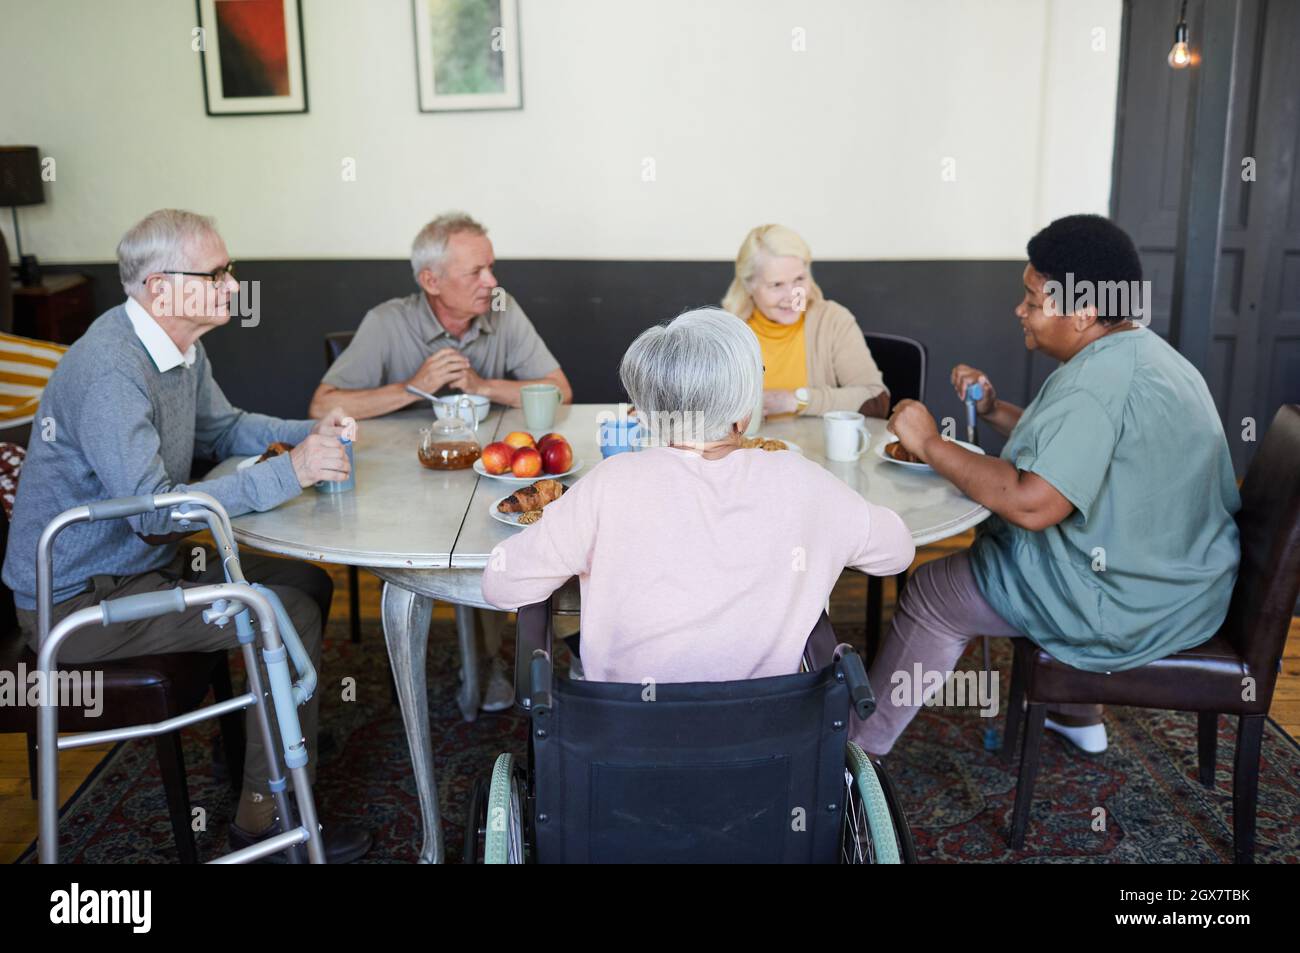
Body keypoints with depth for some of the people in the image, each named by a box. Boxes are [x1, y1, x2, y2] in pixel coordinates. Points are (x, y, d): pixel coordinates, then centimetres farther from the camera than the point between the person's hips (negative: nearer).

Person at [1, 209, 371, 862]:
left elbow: (225, 428, 19)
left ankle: (277, 731, 24)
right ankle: (266, 819, -7)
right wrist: (287, 473, -30)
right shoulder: (109, 372, -27)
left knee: (308, 583, 6)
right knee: (288, 614, -18)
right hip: (79, 598, -10)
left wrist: (308, 434, 1)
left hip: (149, 560, 10)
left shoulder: (181, 348, 4)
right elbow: (153, 509, -32)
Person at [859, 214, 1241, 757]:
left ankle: (862, 746, 16)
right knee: (994, 539, 27)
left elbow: (1031, 502, -33)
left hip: (1131, 607, -10)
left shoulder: (1098, 381, -25)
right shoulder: (1146, 355, 8)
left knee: (934, 592, 0)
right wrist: (994, 412, 7)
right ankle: (1077, 717, 33)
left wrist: (929, 443, -24)